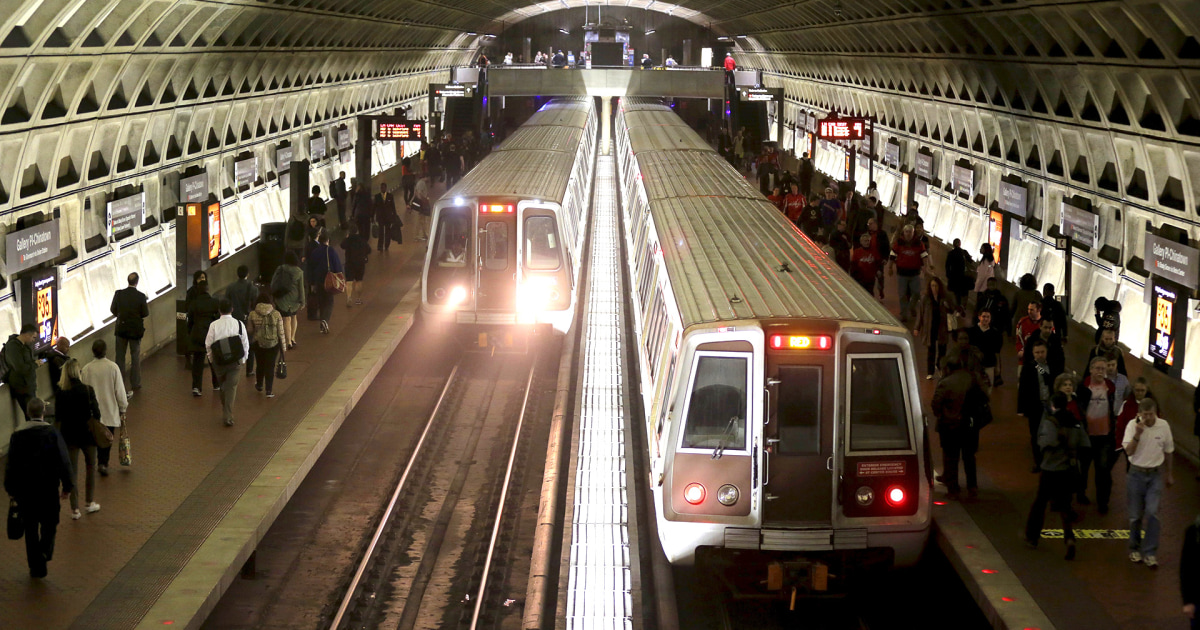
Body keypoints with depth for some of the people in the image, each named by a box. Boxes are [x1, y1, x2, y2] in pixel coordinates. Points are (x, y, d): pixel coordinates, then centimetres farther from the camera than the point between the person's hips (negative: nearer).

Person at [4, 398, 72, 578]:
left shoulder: (17, 435, -6)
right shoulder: (52, 433, -11)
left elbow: (10, 464, -1)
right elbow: (63, 461, -10)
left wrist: (10, 488, 11)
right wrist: (67, 485, 1)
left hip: (24, 488, 1)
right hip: (48, 487, -1)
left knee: (30, 529, 12)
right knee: (50, 522, 18)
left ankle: (36, 567, 17)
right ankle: (46, 548, -8)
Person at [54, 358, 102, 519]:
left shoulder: (60, 393, -10)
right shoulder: (88, 390, -16)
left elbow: (58, 416, -4)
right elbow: (96, 413, -13)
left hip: (68, 433, 1)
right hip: (86, 432, -1)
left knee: (72, 470, 9)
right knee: (91, 466, 20)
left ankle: (74, 508, 9)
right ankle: (90, 502, 26)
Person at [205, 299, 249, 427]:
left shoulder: (214, 325, -10)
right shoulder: (239, 324, -9)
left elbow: (208, 344, -5)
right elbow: (245, 344, -4)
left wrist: (211, 358, 11)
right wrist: (243, 359, 10)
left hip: (218, 361, 1)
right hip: (235, 360, -1)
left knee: (223, 386, 21)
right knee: (232, 387, 3)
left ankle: (225, 410, 36)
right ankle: (229, 417, -3)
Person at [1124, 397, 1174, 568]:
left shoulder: (1164, 426, -3)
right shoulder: (1133, 426, -9)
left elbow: (1168, 451, 10)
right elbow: (1129, 451, -16)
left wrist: (1169, 474, 17)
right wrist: (1137, 434, -29)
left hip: (1155, 475, 0)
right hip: (1136, 474, 0)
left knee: (1152, 512, -11)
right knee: (1135, 515, 6)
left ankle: (1150, 553, -5)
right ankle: (1135, 549, 25)